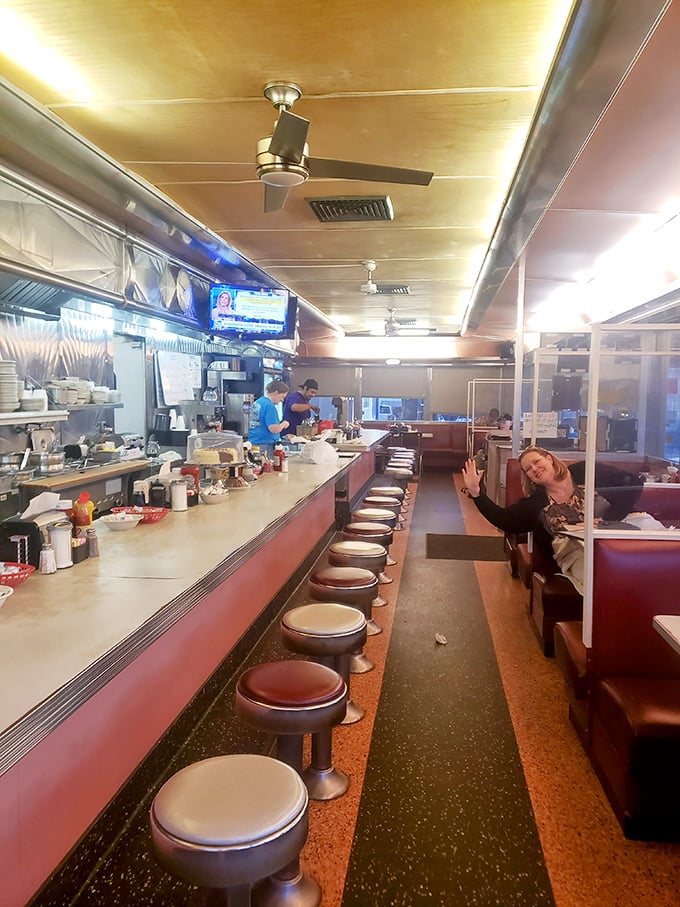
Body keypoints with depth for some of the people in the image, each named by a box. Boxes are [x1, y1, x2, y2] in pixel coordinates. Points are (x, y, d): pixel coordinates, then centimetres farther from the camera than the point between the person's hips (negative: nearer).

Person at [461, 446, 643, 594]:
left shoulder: (586, 473, 10)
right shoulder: (535, 503, 19)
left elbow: (634, 482, 6)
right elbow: (503, 520, 13)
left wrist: (607, 520, -7)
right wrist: (475, 492, 4)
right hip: (573, 552, 0)